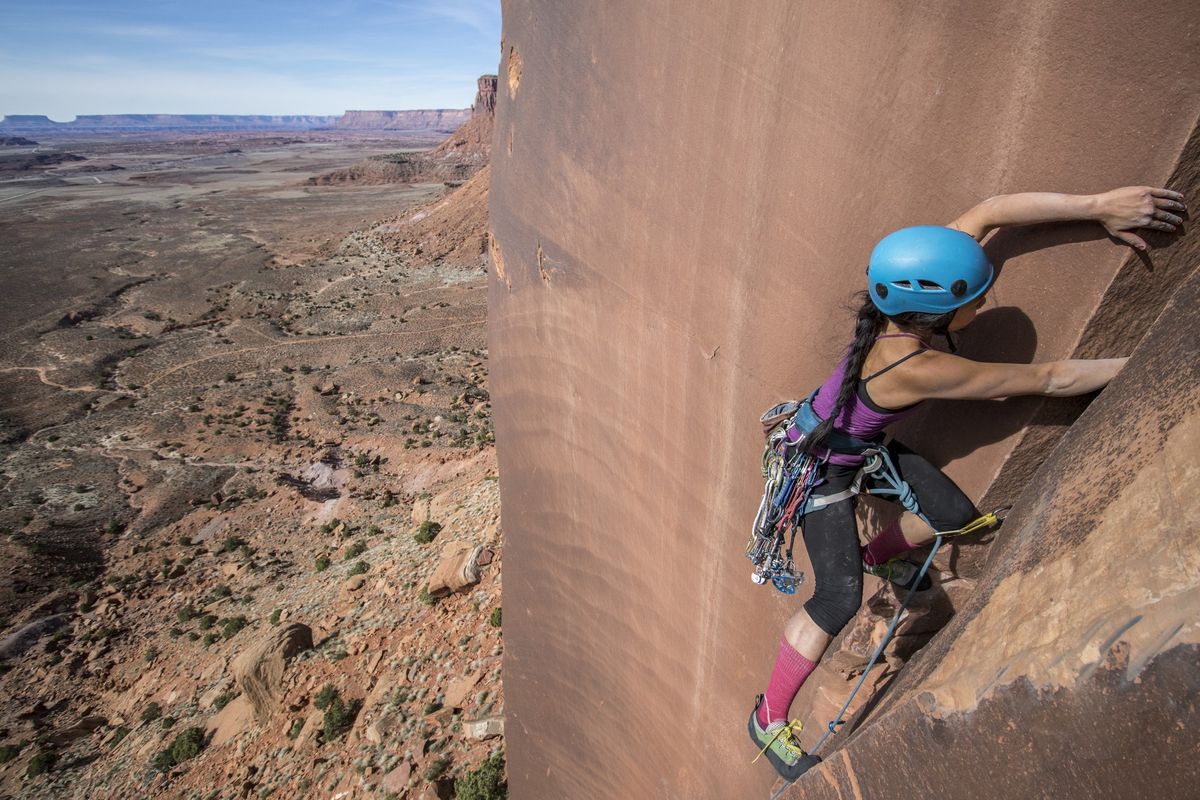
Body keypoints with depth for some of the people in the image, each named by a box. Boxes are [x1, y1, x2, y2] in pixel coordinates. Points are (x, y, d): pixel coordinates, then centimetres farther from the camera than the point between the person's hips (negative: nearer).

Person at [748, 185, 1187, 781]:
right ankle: (769, 718, 8)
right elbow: (1049, 379, -26)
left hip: (863, 442, 8)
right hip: (820, 464, -8)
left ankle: (877, 554, 46)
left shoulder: (902, 294, -19)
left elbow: (988, 211, -10)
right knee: (839, 598, -11)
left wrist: (1098, 206, -15)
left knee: (954, 513, 12)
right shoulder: (918, 369, -37)